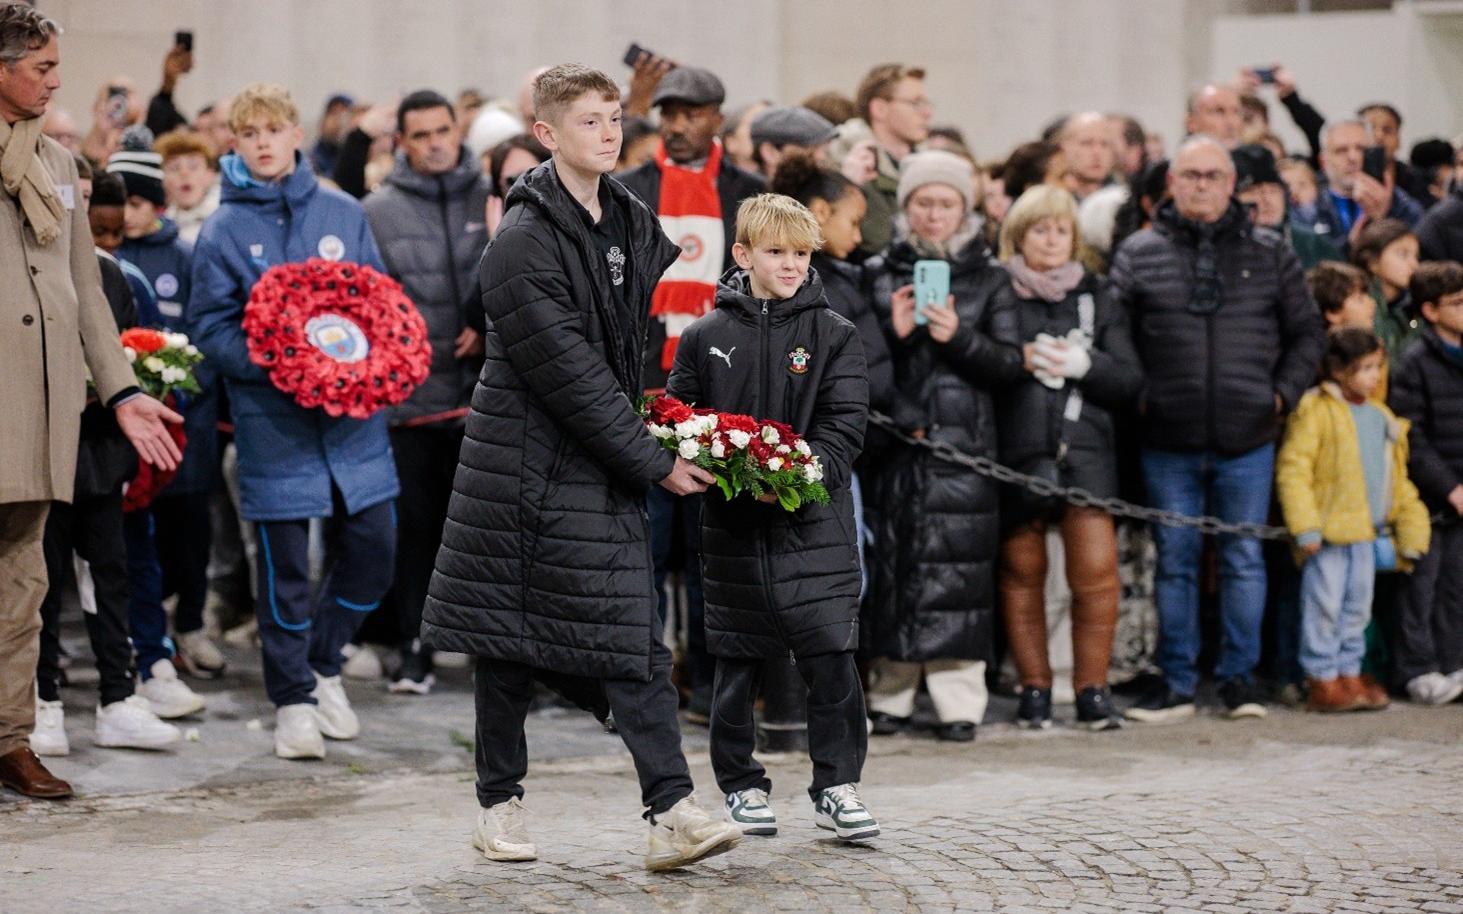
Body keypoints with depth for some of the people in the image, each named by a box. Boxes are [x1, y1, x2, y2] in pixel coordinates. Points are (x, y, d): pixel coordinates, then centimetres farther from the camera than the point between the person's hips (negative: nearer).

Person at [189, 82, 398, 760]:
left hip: (352, 411, 3)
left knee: (373, 548, 5)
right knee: (285, 563, 2)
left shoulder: (343, 214, 6)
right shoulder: (223, 231, -1)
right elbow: (209, 328, -3)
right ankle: (292, 697, 16)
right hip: (272, 418, -3)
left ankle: (322, 662, 28)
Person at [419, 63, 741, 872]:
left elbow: (646, 338, 20)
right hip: (528, 463, -6)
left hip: (607, 463, 6)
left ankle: (671, 812, -7)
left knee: (635, 636, -2)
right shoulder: (523, 243, -15)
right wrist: (655, 463, -16)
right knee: (511, 639, 4)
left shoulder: (633, 223, 8)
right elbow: (570, 374, -18)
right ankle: (498, 805, 18)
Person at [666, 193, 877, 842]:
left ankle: (837, 787, 2)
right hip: (731, 525, 1)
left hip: (814, 525, -1)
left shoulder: (833, 335, 3)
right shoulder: (706, 336, 6)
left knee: (831, 655, -8)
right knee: (737, 661, 8)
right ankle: (742, 786, 21)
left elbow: (845, 424, -4)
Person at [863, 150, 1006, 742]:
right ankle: (889, 694, 8)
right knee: (890, 565, -1)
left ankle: (959, 700, -4)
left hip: (963, 443, -1)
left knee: (957, 568, -7)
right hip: (893, 435, 1)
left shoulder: (988, 278, 11)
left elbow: (1003, 363, 4)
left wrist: (958, 337, -12)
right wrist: (893, 332, -9)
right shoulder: (879, 275, 12)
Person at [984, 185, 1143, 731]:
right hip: (1016, 452, -1)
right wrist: (1023, 360, -15)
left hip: (1085, 449, 1)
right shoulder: (997, 299, 7)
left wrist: (1084, 365, -8)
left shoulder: (1098, 299, 13)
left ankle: (1092, 691, 0)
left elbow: (1131, 381, 8)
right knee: (1022, 574, 5)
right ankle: (1034, 691, 16)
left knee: (1097, 571, -11)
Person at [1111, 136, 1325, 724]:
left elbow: (1305, 332, 12)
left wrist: (1284, 393, 2)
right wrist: (1135, 395, -6)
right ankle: (1176, 682, 12)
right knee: (1175, 560, 5)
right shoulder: (1138, 255, 5)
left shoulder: (1270, 254, 8)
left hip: (1248, 440, 1)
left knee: (1245, 559, 4)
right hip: (1168, 442, 0)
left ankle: (1239, 677, 13)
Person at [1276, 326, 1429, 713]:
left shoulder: (1382, 418, 15)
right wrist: (1306, 528, -19)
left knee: (1357, 608, 12)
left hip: (1368, 535, 7)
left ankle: (1349, 674, 21)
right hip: (1328, 535, -7)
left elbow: (1398, 481, 22)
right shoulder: (1315, 411, -9)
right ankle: (1322, 680, 3)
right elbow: (1292, 469, -13)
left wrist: (1410, 528, 16)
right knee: (1325, 607, -4)